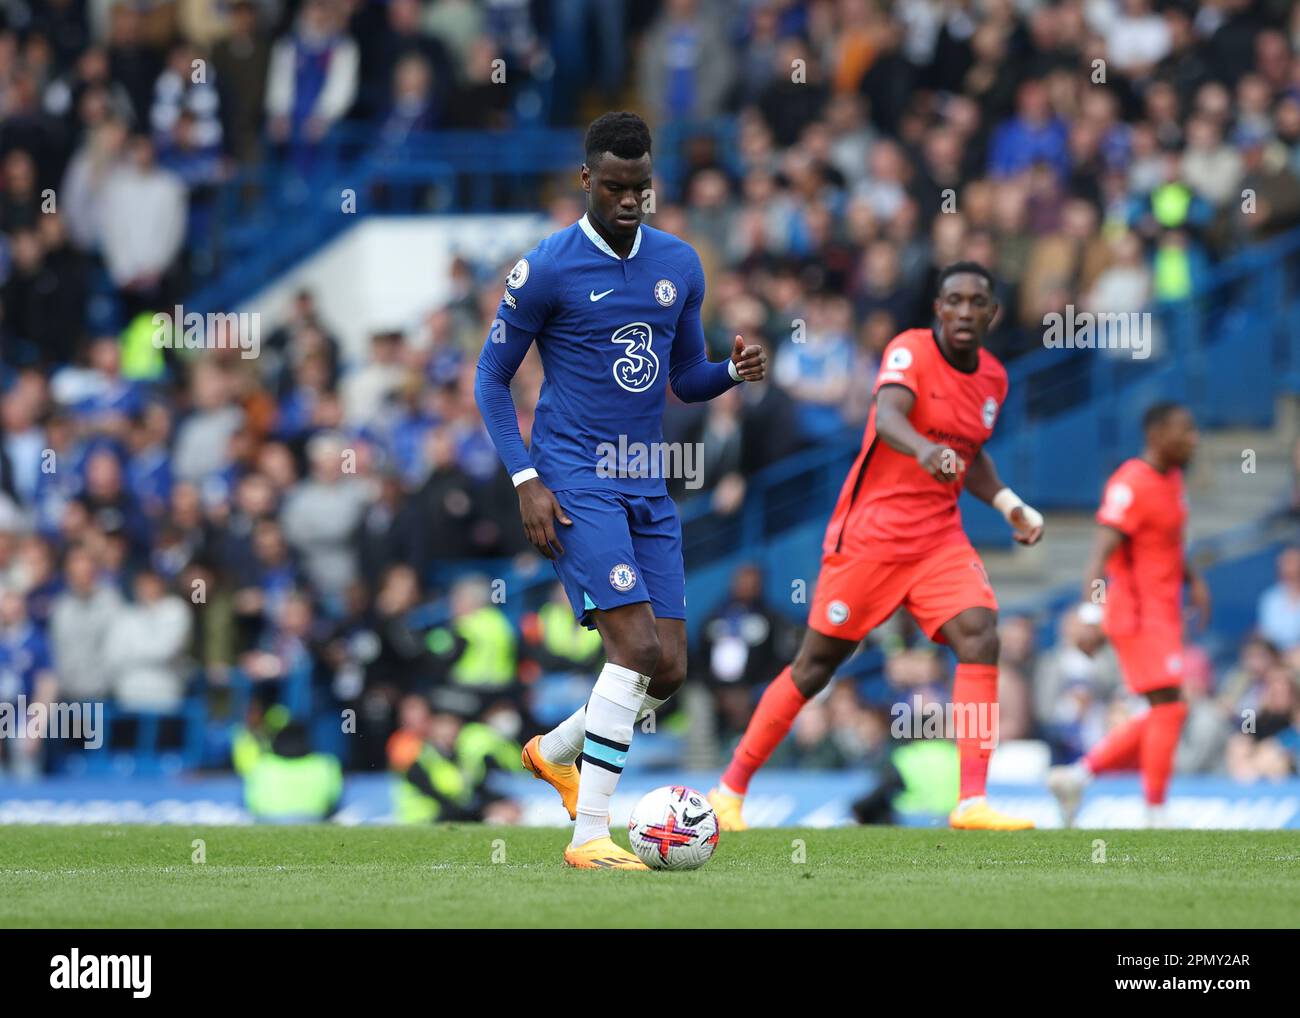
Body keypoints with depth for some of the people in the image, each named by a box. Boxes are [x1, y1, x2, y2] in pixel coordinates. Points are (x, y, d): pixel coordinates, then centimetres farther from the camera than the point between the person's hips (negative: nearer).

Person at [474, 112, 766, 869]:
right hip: (575, 484, -6)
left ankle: (557, 752, 28)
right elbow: (492, 380, -1)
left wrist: (735, 372, -4)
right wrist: (526, 481, -11)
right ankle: (591, 835, -15)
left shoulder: (680, 265, 10)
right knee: (637, 647, -20)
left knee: (669, 669, 1)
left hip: (648, 490, 6)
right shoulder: (547, 268, -7)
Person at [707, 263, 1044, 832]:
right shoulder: (911, 352, -12)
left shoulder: (993, 378, 9)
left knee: (980, 636, -18)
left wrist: (1008, 504, 12)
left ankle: (972, 802, -21)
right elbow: (886, 416, -33)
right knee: (817, 663, 1)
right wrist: (924, 450, -53)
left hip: (939, 537, 5)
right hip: (869, 532, -5)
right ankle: (731, 790, 16)